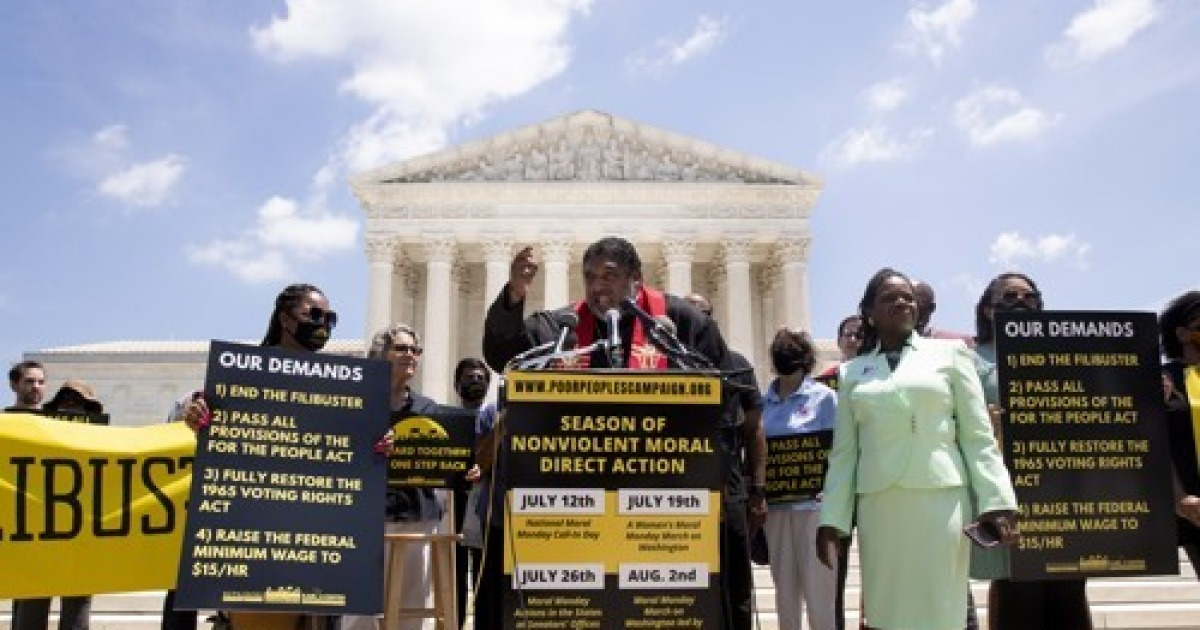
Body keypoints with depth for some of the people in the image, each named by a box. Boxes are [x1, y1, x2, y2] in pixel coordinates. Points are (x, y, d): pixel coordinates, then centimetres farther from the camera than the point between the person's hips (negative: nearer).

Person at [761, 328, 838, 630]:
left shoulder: (824, 397, -1)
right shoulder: (764, 401, 9)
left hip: (813, 502, -4)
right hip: (775, 503, 4)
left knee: (817, 585, -3)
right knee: (783, 583, 12)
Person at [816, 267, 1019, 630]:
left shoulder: (949, 353, 9)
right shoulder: (852, 372, 12)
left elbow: (978, 436, 4)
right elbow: (843, 452, 10)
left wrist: (997, 501, -5)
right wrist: (832, 519, 4)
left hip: (942, 499, -1)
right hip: (877, 507, 2)